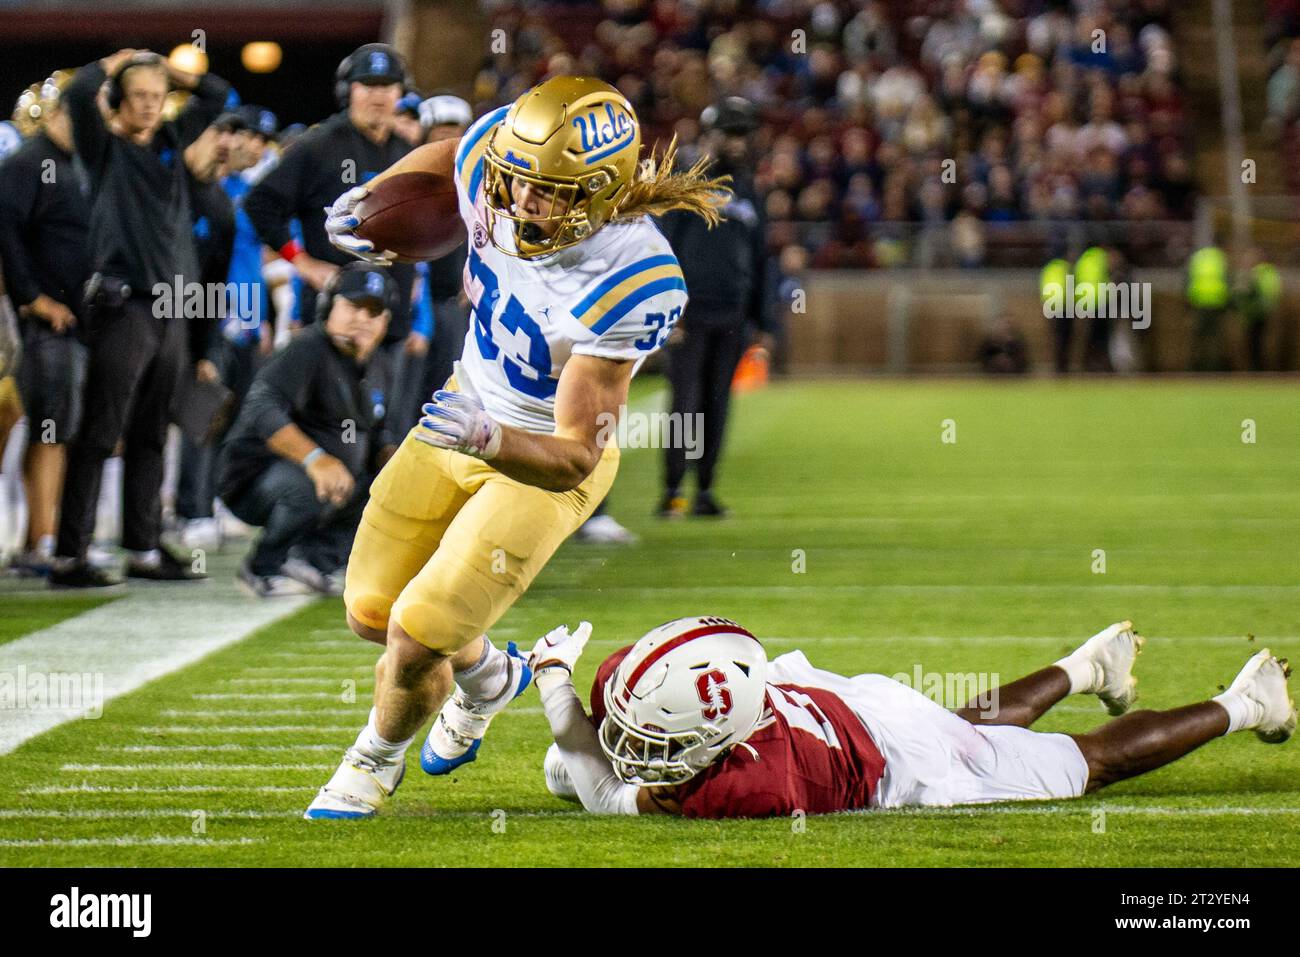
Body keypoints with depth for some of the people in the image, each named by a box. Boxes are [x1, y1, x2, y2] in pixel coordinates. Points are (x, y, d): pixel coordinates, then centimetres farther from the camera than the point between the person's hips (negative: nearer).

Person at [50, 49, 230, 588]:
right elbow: (78, 93, -19)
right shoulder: (104, 145, -2)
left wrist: (167, 72, 13)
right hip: (122, 305, -6)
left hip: (171, 309, 6)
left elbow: (216, 94, 24)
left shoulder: (170, 141, 15)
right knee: (99, 436, -8)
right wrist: (115, 63, -2)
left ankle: (144, 548, 17)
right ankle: (69, 557, -8)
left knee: (149, 438, 11)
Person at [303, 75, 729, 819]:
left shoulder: (632, 282, -37)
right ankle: (487, 677, 48)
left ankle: (378, 757, 27)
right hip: (471, 409, 6)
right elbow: (453, 153, 10)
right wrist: (370, 197, -4)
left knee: (415, 643, -8)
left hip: (548, 462, -6)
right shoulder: (497, 157, -22)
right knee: (372, 612, 15)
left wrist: (487, 439, -51)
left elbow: (573, 460, -33)